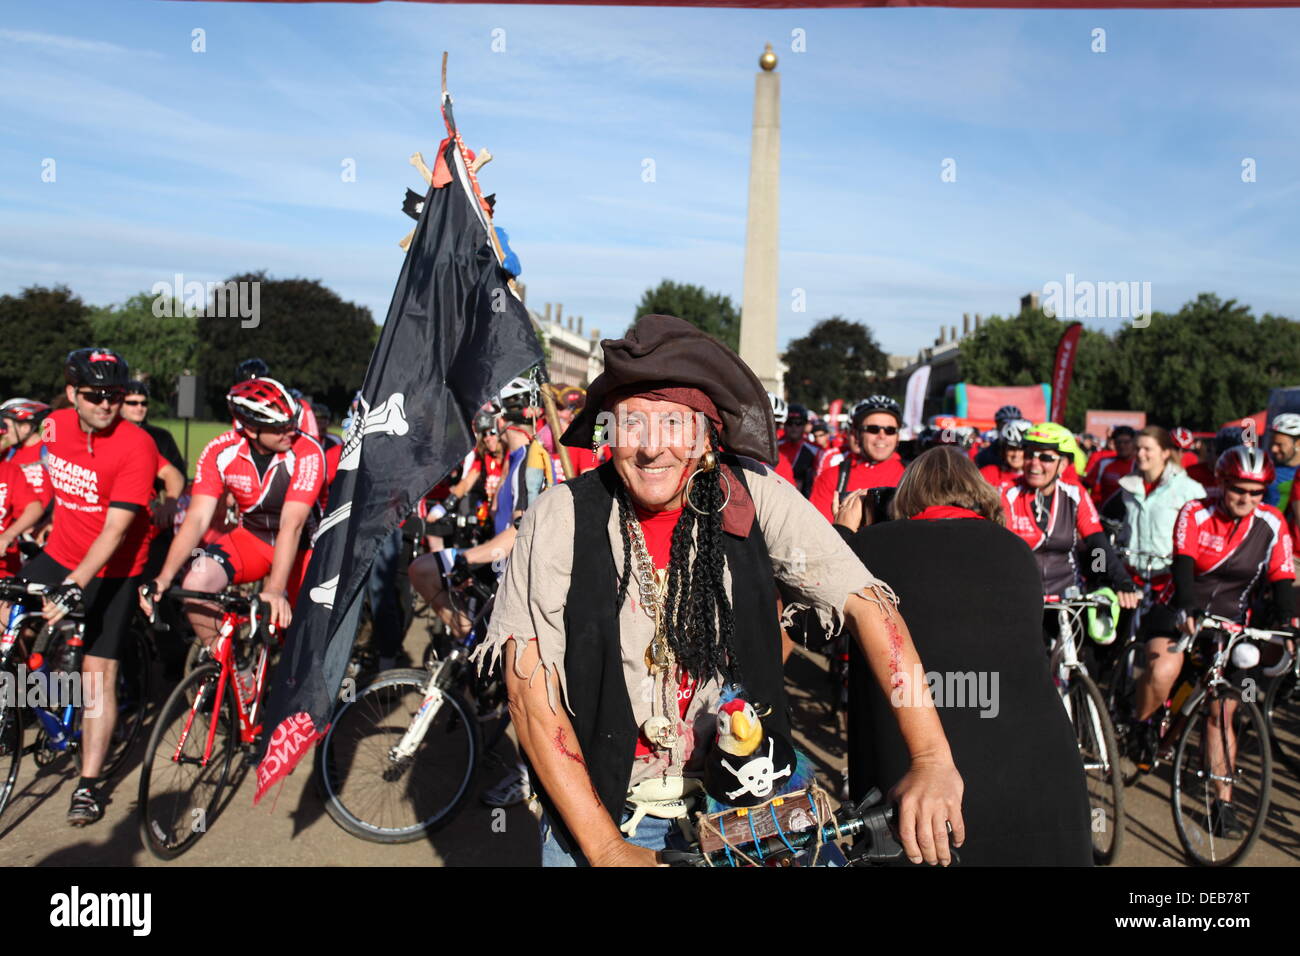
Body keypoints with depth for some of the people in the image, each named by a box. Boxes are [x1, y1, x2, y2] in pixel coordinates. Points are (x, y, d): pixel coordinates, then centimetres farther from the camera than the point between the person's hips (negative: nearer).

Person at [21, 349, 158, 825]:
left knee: (98, 675, -4)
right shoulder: (54, 426, -4)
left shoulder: (136, 446, -22)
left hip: (110, 572, -5)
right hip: (58, 558, 5)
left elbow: (114, 531, -26)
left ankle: (89, 785, 7)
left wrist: (74, 587, -33)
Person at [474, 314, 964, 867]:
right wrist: (606, 849, -19)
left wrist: (933, 760, -25)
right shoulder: (559, 519, -16)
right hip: (595, 805, -1)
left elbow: (868, 605, -15)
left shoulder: (757, 499, -13)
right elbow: (530, 689, -17)